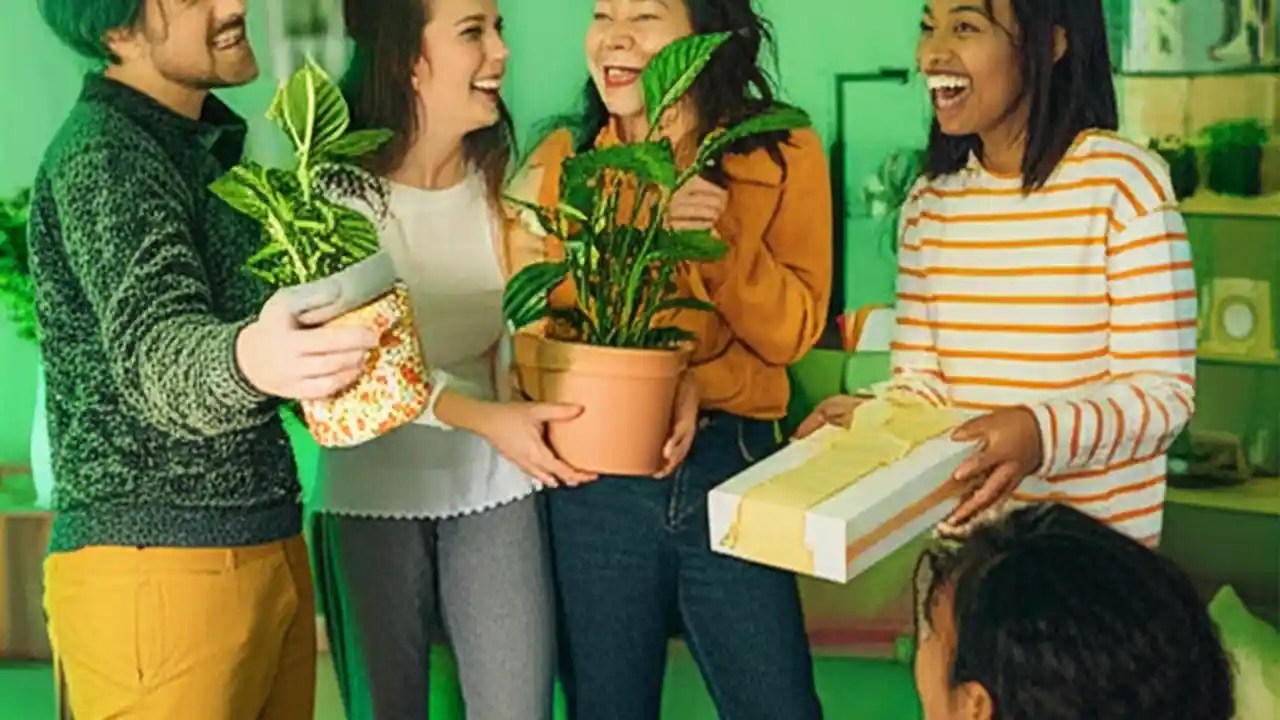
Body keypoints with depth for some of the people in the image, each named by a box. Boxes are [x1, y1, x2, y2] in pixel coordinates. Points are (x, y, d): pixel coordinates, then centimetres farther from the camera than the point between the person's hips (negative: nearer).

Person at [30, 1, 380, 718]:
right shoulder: (102, 153, -12)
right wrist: (247, 360, -48)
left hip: (268, 547, 8)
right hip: (155, 560, -8)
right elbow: (155, 352, -28)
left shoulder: (203, 146, 16)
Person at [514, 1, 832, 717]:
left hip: (733, 467, -1)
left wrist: (723, 234, -19)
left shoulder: (783, 154, -1)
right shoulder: (560, 160, 3)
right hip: (594, 476, 1)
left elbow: (789, 334, -4)